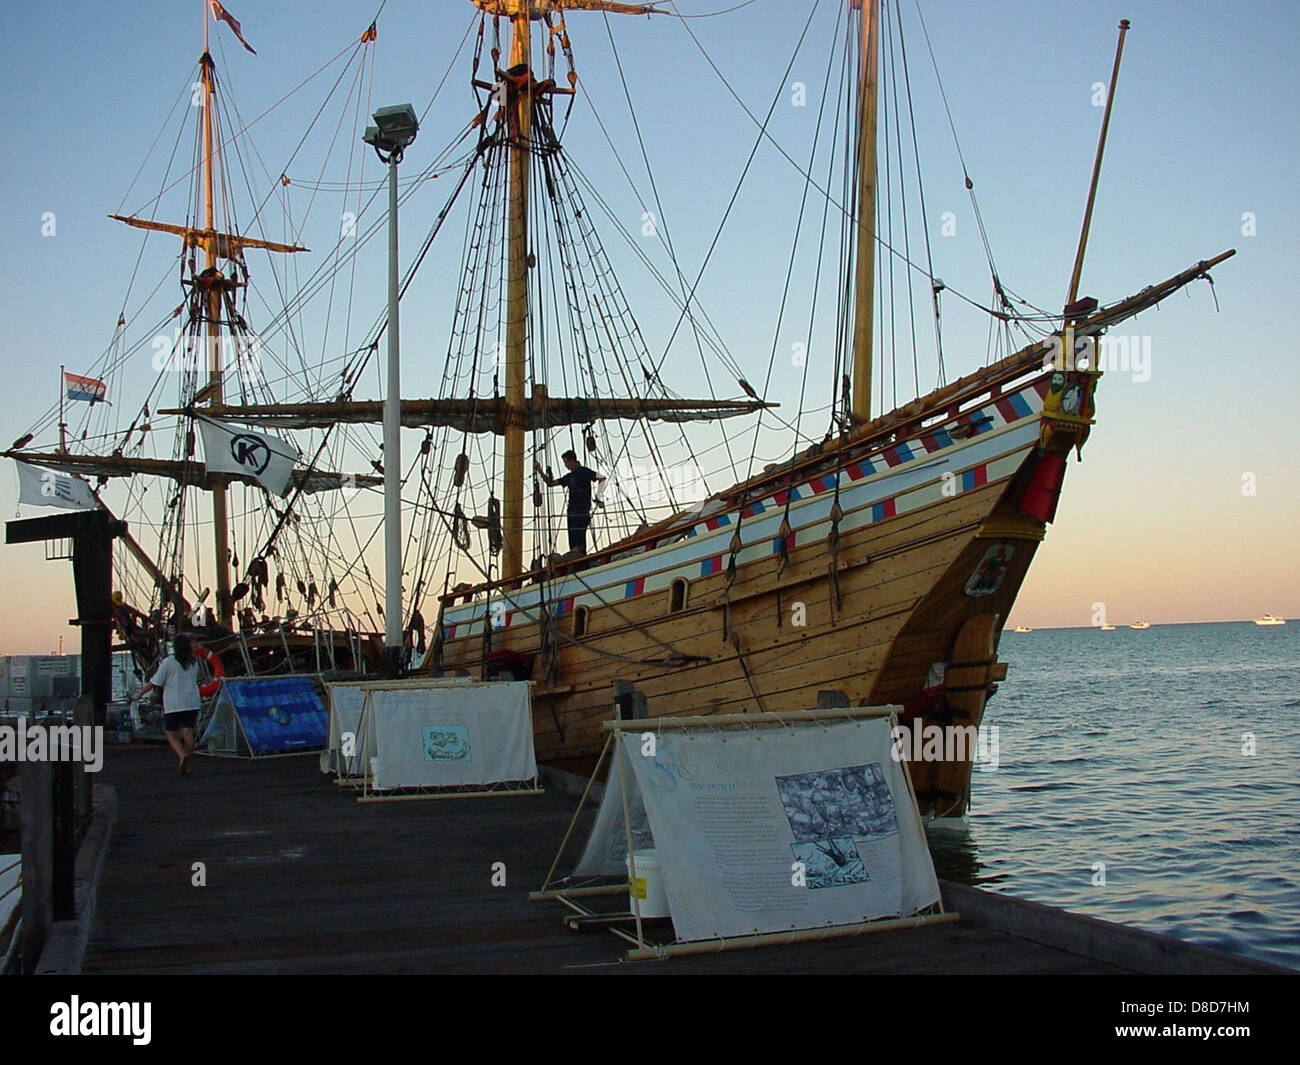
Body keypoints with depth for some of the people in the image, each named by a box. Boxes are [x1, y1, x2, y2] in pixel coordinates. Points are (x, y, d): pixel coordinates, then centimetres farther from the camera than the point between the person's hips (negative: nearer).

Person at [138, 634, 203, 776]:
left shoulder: (168, 662, -8)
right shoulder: (194, 663, 7)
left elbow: (154, 683, -7)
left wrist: (141, 693, 10)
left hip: (173, 705, -4)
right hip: (192, 703, 4)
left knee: (172, 735, 5)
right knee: (188, 735, 5)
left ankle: (183, 755, -21)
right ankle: (186, 767, 4)